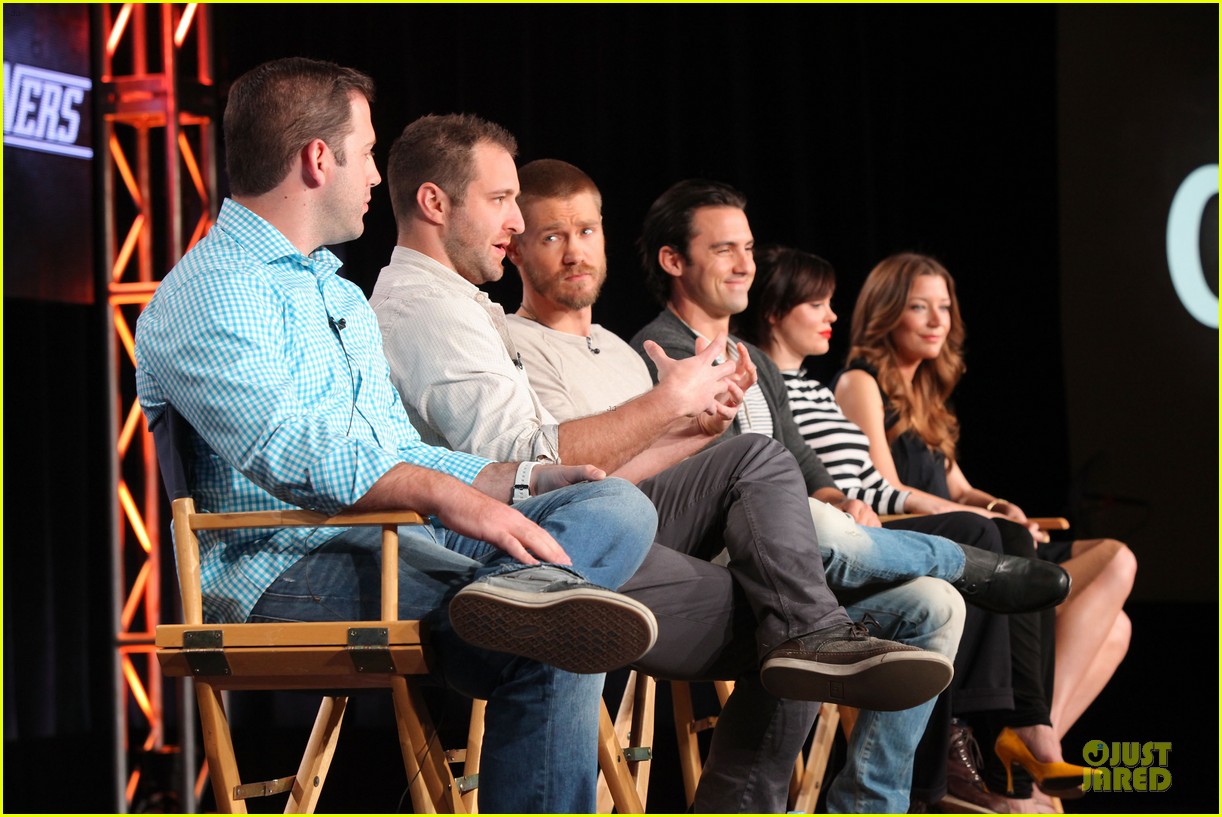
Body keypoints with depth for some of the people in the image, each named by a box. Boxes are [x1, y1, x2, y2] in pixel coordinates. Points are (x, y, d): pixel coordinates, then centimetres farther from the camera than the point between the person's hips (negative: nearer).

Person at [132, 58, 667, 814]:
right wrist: (448, 497, -34)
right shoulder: (208, 295, -6)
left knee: (619, 505, -11)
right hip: (284, 569, -10)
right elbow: (288, 452, -24)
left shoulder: (338, 293, 29)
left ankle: (531, 584, -41)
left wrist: (520, 481, 15)